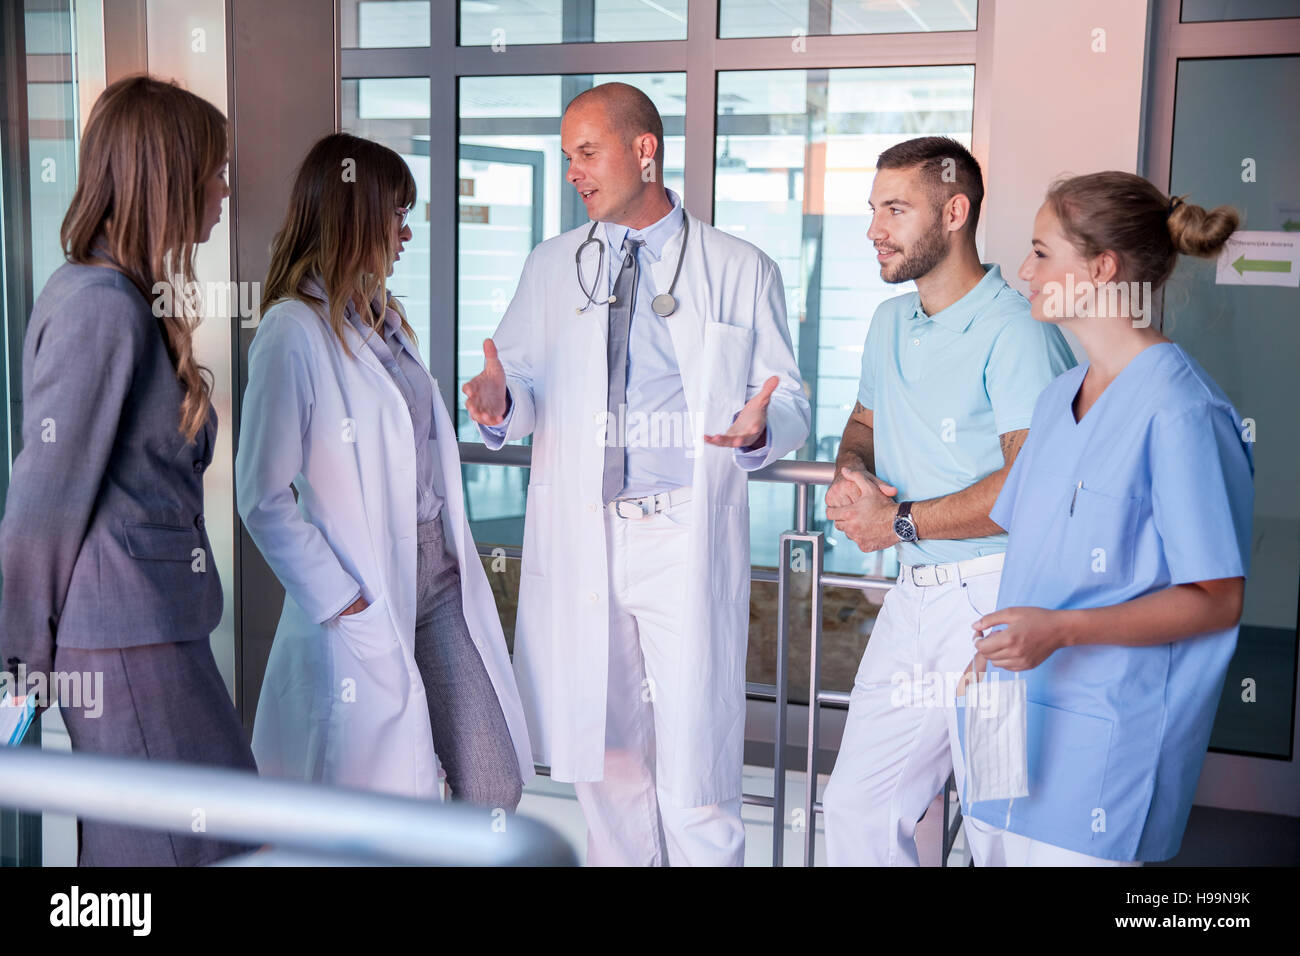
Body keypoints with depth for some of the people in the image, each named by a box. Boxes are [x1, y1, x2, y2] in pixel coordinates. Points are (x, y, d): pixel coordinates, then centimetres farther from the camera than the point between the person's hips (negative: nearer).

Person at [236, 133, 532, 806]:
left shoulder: (385, 317, 13)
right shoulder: (293, 332, -13)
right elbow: (262, 498, -15)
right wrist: (337, 599, -14)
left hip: (441, 577, 7)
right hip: (368, 601, -7)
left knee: (494, 782, 8)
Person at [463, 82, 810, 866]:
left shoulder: (742, 271, 4)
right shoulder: (552, 267, 12)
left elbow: (792, 404, 4)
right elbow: (526, 382, 9)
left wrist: (759, 427, -19)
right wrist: (498, 401, -14)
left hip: (687, 542, -3)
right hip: (578, 537, 3)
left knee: (695, 765, -1)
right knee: (602, 755, 13)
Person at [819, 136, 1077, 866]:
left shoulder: (1014, 330, -14)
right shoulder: (889, 323, 14)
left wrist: (901, 523, -13)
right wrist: (851, 473, 4)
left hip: (993, 601, -8)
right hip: (914, 595, 8)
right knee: (856, 805, 11)